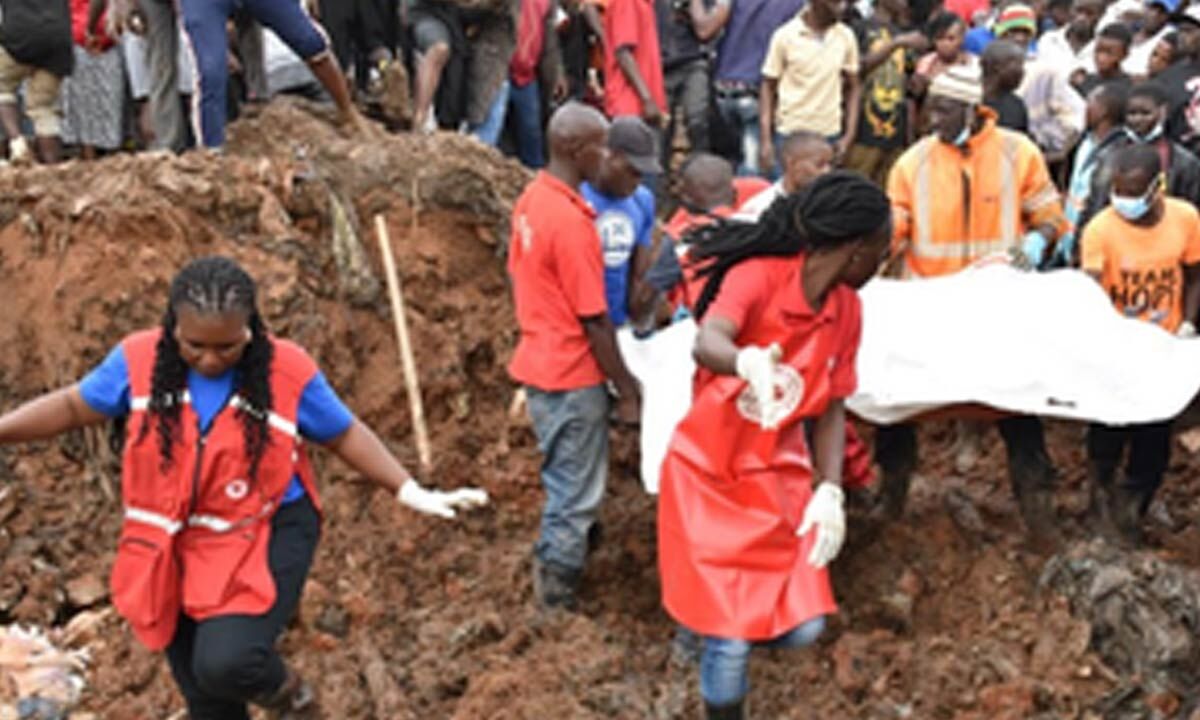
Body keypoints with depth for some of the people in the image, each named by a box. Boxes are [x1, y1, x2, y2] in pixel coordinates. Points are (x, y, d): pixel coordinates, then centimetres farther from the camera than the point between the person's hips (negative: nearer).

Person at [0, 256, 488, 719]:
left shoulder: (287, 371, -15)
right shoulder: (140, 360, -11)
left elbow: (345, 435, -3)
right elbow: (73, 407, 5)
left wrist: (411, 493, -8)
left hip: (266, 536, -3)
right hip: (178, 547, 3)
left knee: (225, 663, -25)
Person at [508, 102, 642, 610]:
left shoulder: (531, 199, 2)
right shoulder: (572, 221, -25)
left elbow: (516, 276, 14)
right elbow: (595, 321, -21)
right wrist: (627, 388, -12)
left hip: (540, 362, 9)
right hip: (573, 377, -9)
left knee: (563, 482, 22)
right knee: (577, 494, 4)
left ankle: (552, 566, 33)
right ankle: (558, 598, 14)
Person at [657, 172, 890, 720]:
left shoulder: (847, 309, 0)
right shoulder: (759, 276, -21)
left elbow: (832, 407, 4)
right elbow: (706, 344, -39)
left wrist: (830, 491, -10)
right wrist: (748, 361, -62)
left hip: (780, 476, 5)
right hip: (710, 474, -5)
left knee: (803, 627, -4)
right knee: (732, 636, -6)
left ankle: (720, 627, 26)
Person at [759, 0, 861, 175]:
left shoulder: (846, 37, 1)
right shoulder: (785, 36, -7)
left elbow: (854, 88, 10)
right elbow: (768, 88, 0)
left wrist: (849, 135, 0)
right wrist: (765, 141, -7)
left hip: (830, 136, 2)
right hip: (790, 134, -2)